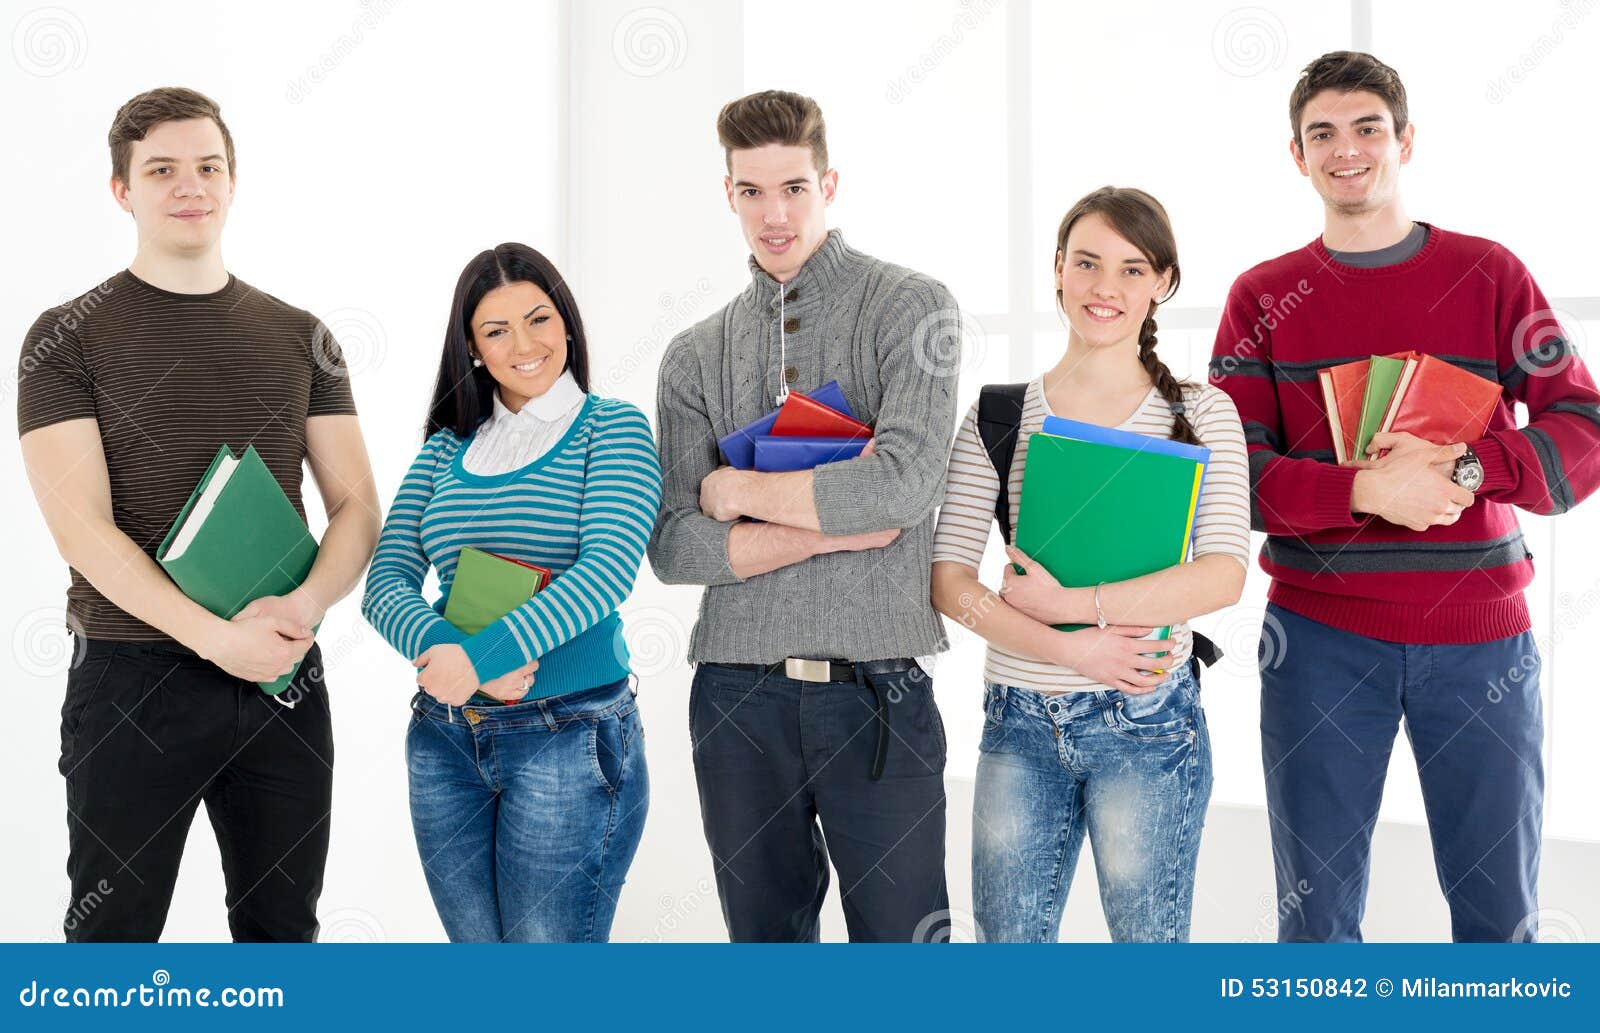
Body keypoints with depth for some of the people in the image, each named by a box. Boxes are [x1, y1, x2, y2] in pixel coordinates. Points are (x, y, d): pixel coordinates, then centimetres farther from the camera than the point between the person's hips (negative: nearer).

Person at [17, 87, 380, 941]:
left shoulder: (298, 338, 10)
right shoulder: (68, 340, 0)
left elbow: (357, 507, 6)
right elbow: (82, 529, -10)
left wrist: (304, 605, -15)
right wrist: (218, 637, -20)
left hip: (285, 679, 3)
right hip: (133, 679, -3)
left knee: (282, 927, 12)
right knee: (114, 931, 5)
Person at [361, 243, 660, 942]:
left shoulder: (611, 428, 0)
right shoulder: (448, 446, 12)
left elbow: (609, 571, -16)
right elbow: (388, 582, 1)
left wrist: (483, 655, -25)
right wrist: (443, 648, -20)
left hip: (571, 735, -4)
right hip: (443, 743, 5)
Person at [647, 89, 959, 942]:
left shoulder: (909, 308, 1)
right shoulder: (696, 356, 11)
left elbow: (903, 484, -15)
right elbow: (673, 547, 1)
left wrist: (739, 491, -4)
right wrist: (827, 529, -10)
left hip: (877, 690, -3)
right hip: (737, 698, 3)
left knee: (904, 933, 0)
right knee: (765, 932, 12)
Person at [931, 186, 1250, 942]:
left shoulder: (1200, 414, 1)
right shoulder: (999, 416, 5)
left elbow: (1223, 576, -11)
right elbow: (950, 580, -3)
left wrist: (1071, 604, -16)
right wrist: (1070, 650, -16)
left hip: (1148, 721, -2)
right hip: (1019, 721, 2)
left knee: (1148, 940, 7)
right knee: (1008, 940, 10)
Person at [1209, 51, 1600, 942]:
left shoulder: (1489, 275, 5)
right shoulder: (1265, 298, 6)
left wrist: (1465, 467, -18)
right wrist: (1366, 490, -19)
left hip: (1479, 635, 0)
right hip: (1320, 637, 0)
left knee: (1500, 911, 6)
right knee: (1317, 913, 7)